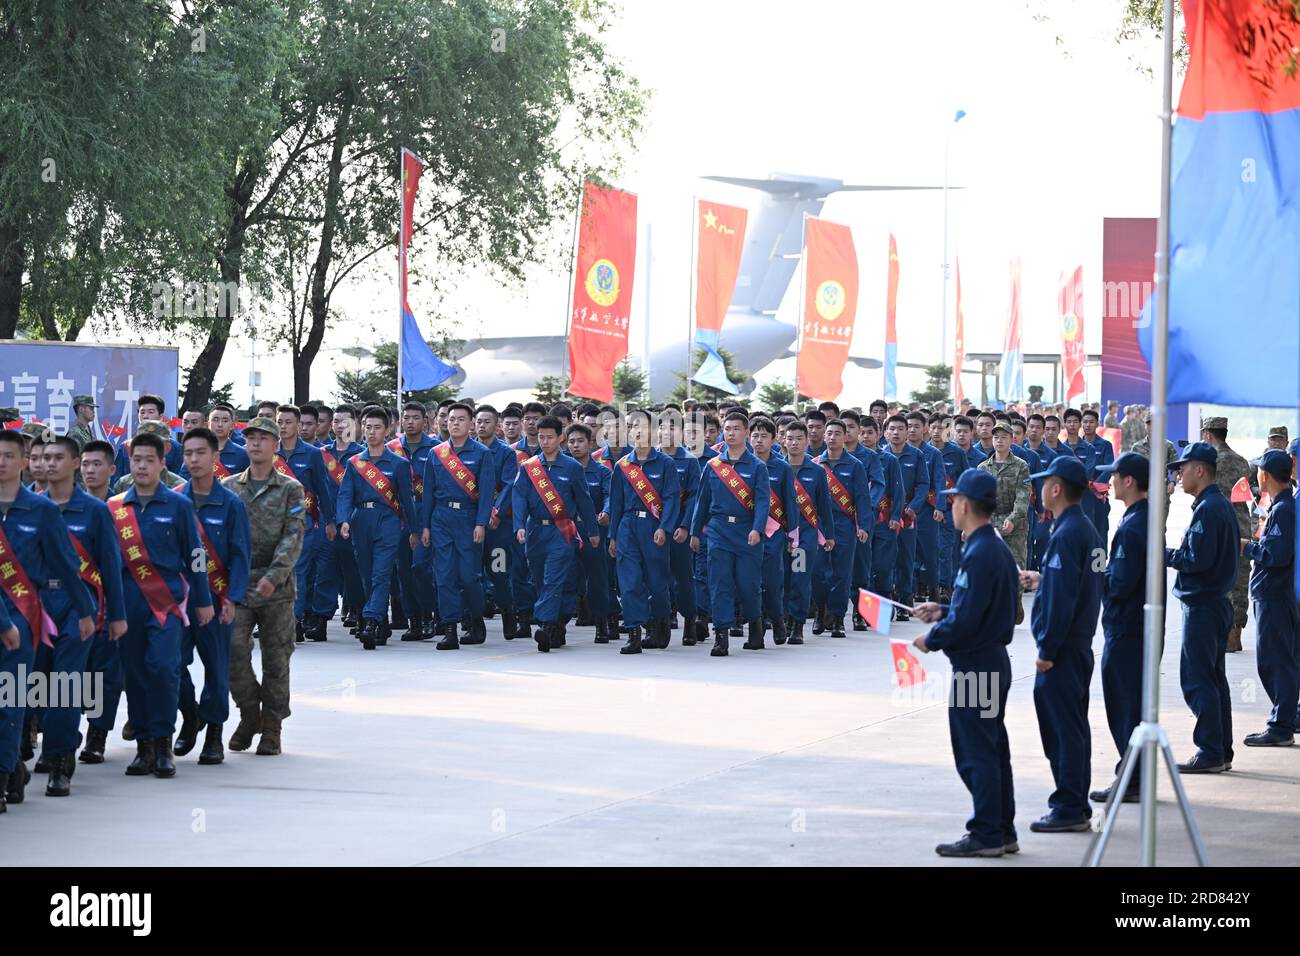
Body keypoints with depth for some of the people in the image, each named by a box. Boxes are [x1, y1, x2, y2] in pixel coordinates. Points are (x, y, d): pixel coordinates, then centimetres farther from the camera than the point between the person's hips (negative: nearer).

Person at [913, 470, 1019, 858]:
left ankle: (987, 834, 2)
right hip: (995, 662, 10)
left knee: (976, 753, -3)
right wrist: (943, 612, 15)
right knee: (993, 750, 15)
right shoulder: (999, 549, 10)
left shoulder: (978, 554, -21)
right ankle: (1003, 832, 21)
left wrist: (932, 640, -9)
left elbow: (965, 620, -24)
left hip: (974, 666, -10)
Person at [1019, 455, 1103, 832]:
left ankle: (1069, 808, -2)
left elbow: (1061, 599, -22)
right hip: (1080, 642, 10)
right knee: (1070, 725, 15)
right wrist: (1041, 580, 23)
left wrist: (1047, 650, -19)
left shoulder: (1066, 535, -19)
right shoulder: (1087, 529, 12)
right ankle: (1075, 805, 21)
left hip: (1062, 646, -10)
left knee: (1064, 726, -5)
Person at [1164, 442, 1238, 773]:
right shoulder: (1222, 504, 14)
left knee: (1197, 680, -7)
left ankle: (1210, 753, -6)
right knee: (1214, 679, 14)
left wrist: (1165, 555, -9)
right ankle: (1221, 752, 19)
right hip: (1218, 602, 10)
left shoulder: (1207, 509, -17)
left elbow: (1197, 559, -23)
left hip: (1201, 606, -10)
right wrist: (1177, 553, 9)